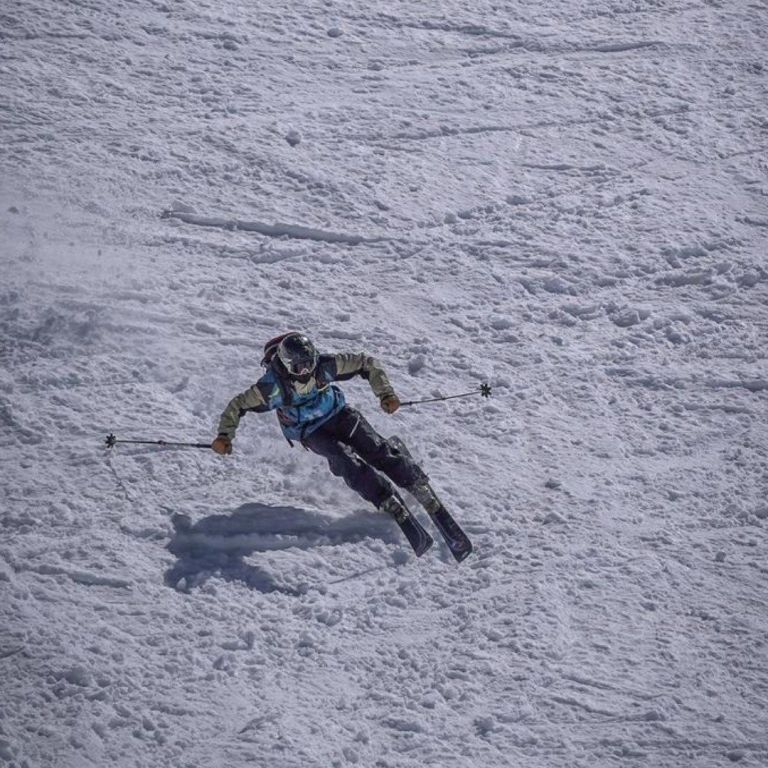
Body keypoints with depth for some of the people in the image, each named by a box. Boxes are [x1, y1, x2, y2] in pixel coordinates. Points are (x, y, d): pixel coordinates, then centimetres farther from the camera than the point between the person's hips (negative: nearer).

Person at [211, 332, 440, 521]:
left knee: (376, 449, -11)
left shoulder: (324, 366, -25)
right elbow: (238, 405, -20)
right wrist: (224, 435, -32)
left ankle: (419, 485, -1)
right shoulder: (273, 386, -29)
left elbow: (366, 363, -16)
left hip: (338, 413, 2)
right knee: (345, 460, -24)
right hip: (311, 432, -2)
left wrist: (385, 393, -23)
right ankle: (387, 500, -21)